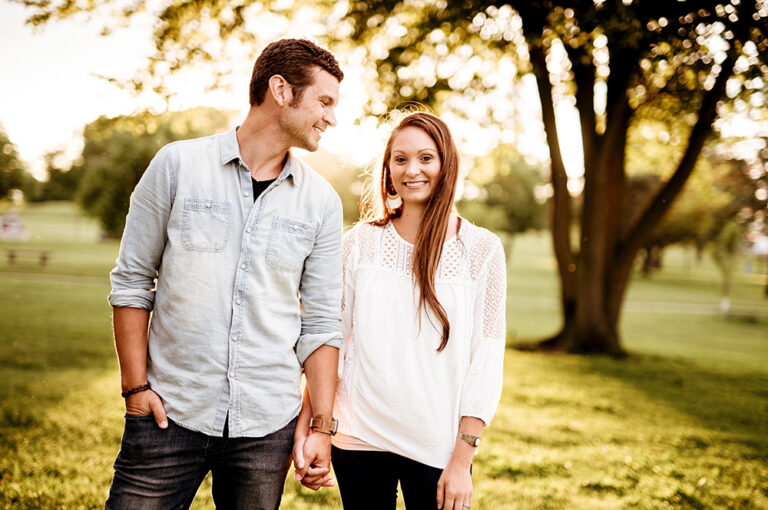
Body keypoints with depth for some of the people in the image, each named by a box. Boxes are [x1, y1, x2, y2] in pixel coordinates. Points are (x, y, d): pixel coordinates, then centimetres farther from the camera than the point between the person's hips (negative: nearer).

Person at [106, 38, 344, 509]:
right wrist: (136, 386, -4)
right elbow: (132, 281, 2)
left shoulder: (322, 202, 3)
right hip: (170, 413, -1)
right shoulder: (178, 165, -2)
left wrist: (321, 427, 0)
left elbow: (321, 323, 4)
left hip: (268, 423, 2)